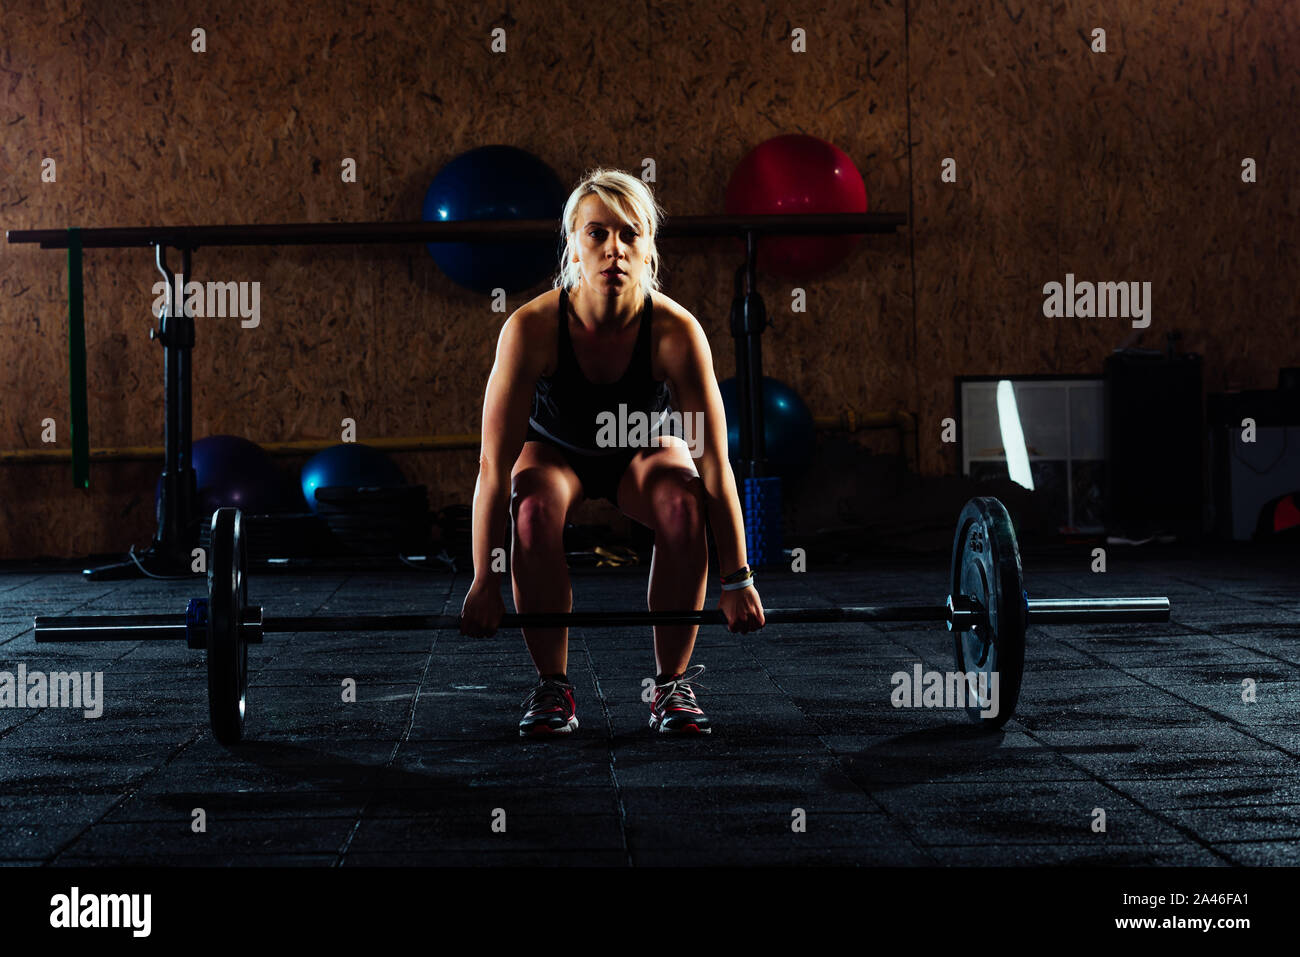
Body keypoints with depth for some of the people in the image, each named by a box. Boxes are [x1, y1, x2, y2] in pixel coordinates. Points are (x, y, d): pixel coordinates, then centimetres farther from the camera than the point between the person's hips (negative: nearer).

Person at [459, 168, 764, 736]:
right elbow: (495, 465, -29)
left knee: (683, 503, -32)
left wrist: (736, 579, -25)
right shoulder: (531, 328, -33)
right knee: (534, 507, -33)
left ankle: (673, 684, -15)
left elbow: (715, 464, -28)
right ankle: (552, 687, -17)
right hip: (556, 450, 0)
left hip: (645, 447, 1)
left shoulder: (675, 331, -33)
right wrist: (484, 581, -28)